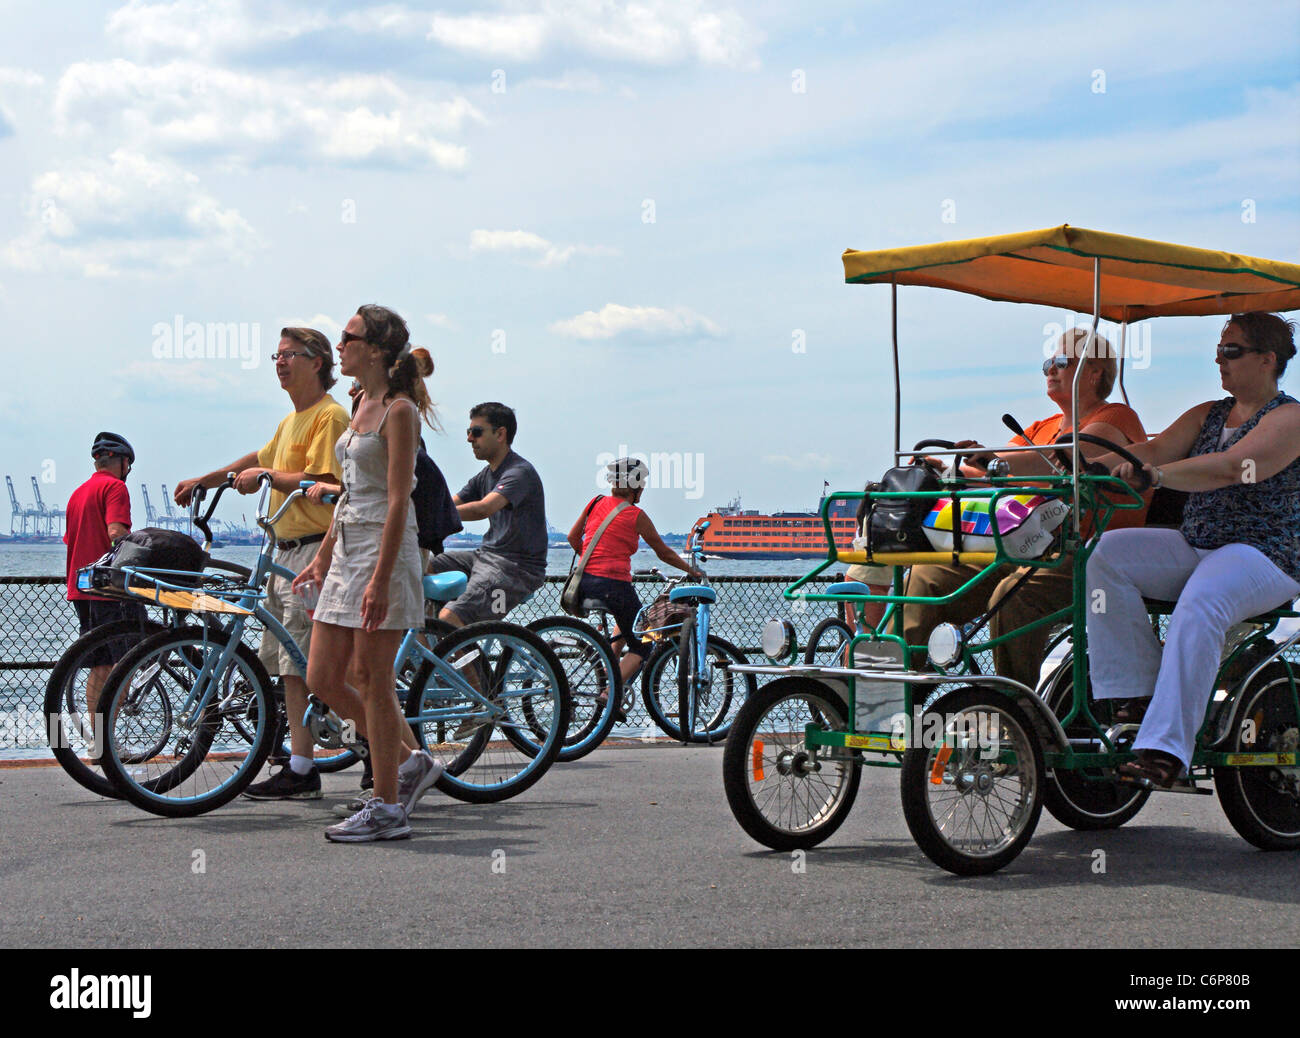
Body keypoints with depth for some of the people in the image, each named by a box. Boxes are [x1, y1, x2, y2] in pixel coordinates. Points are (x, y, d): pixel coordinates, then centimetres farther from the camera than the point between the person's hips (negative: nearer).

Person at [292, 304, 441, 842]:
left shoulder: (399, 410, -11)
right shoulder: (364, 405, 15)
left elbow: (398, 501, -17)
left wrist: (380, 578, -22)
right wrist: (323, 556, 21)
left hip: (384, 550, -9)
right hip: (347, 548, 9)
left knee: (372, 681, -4)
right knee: (322, 678, 7)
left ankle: (387, 808, 4)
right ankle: (409, 760, 21)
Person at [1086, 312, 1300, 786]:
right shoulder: (1209, 415, 19)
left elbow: (1232, 466, -24)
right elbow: (1155, 449, 4)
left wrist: (1156, 474, -38)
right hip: (1196, 547, 7)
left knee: (1199, 606, -37)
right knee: (1107, 552, -16)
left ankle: (1166, 746, -41)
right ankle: (1131, 692, -19)